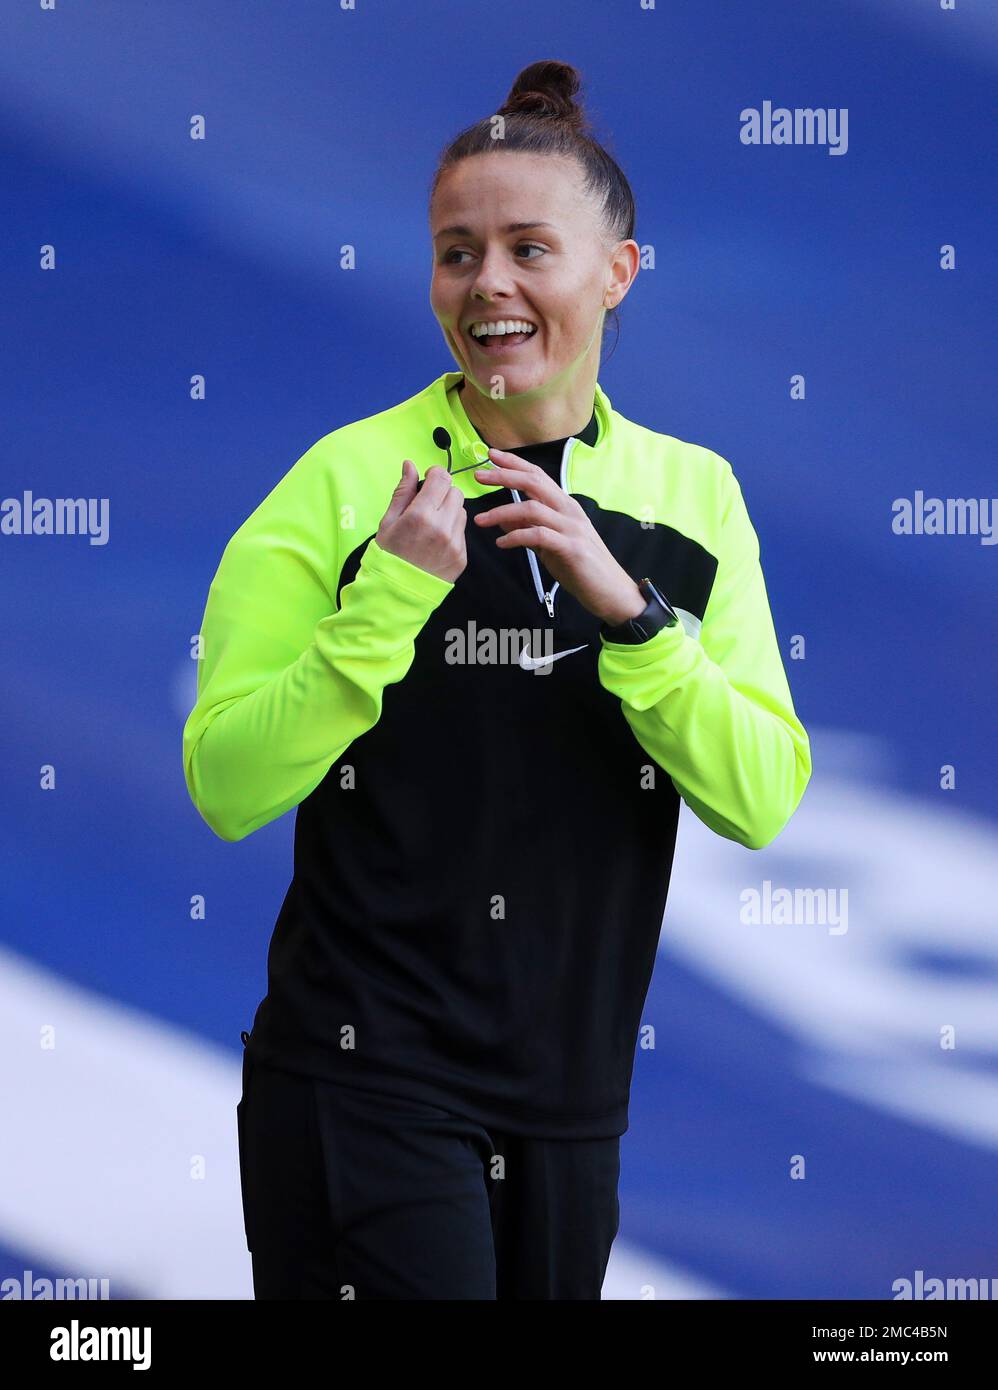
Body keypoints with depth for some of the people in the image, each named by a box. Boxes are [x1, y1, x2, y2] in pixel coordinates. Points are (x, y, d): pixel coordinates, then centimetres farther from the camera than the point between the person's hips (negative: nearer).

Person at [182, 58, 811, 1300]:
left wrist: (622, 601, -17)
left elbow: (762, 800, -5)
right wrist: (392, 593, -21)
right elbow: (227, 787, -12)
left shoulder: (690, 495, 4)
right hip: (365, 1083, -4)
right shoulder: (348, 480, -6)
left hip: (573, 1092, 4)